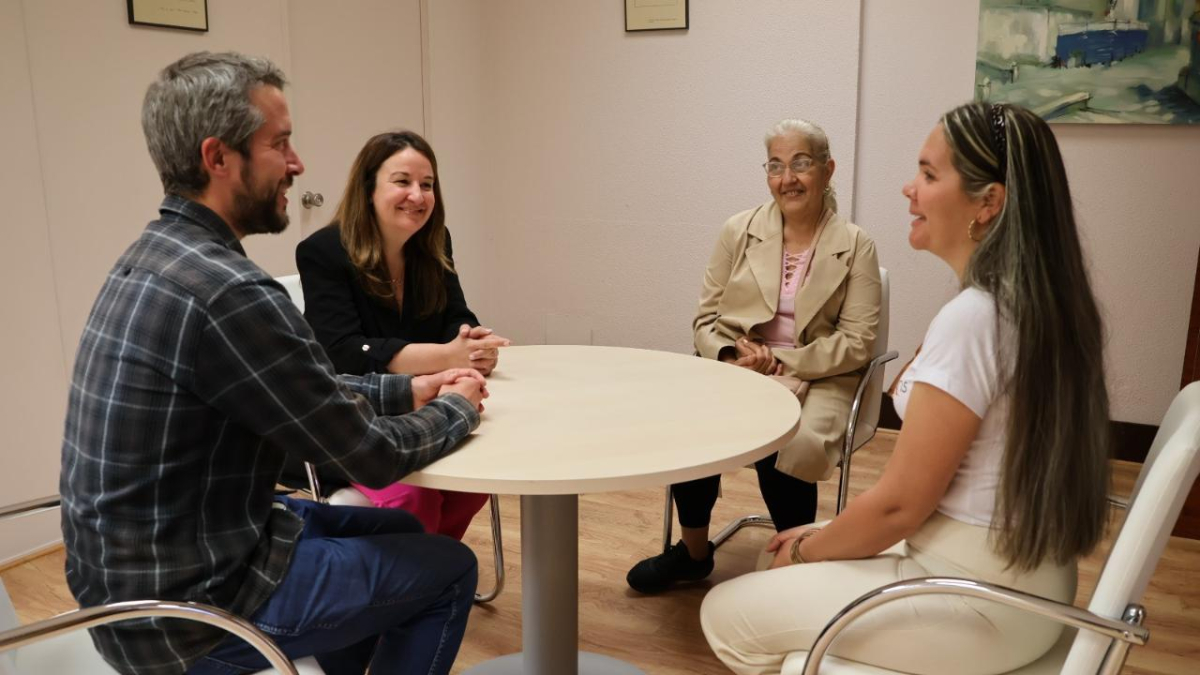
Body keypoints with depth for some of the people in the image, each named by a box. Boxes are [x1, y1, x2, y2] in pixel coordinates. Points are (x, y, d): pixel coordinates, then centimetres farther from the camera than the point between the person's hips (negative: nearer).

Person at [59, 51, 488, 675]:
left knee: (396, 531, 22)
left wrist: (408, 390, 6)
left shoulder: (155, 256, 3)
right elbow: (373, 457, -20)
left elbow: (308, 390, 12)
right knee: (448, 569, 5)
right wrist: (458, 408, -2)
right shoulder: (226, 292, -28)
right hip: (186, 610, -9)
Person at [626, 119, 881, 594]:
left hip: (816, 379, -2)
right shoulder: (739, 231, 7)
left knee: (791, 443, -34)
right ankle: (693, 551, -1)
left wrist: (782, 363, -15)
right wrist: (732, 356, -13)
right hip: (734, 370, 3)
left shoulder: (856, 247, 0)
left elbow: (856, 342, -5)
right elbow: (706, 317, 8)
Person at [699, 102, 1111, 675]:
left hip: (977, 597, -9)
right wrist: (825, 538, 12)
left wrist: (809, 549, -2)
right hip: (1025, 571, 9)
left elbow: (900, 504, -21)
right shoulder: (1045, 303, 4)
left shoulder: (973, 317, -26)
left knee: (727, 614, -2)